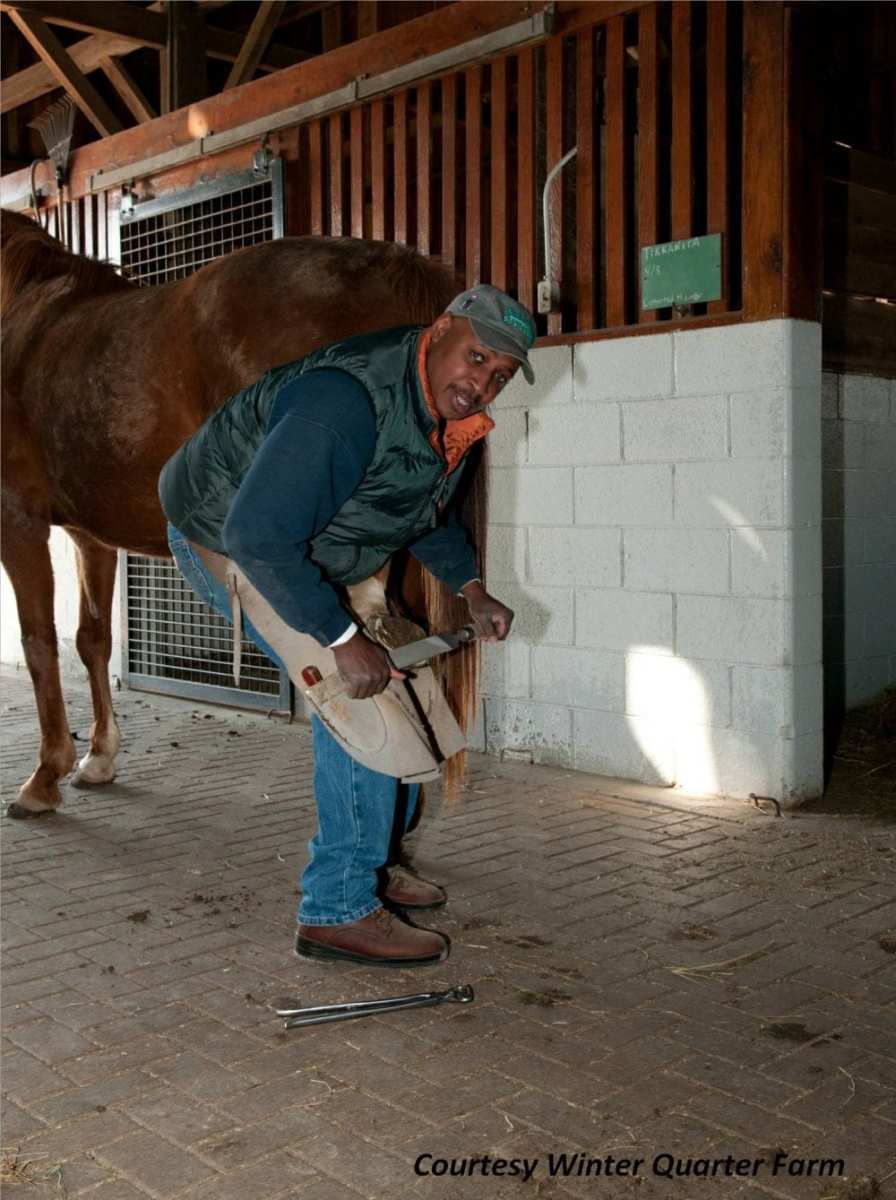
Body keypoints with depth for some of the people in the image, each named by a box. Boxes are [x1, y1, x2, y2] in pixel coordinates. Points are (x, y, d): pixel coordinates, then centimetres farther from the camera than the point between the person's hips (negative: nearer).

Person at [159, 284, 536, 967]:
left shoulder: (450, 417, -6)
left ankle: (370, 861, 30)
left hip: (308, 548, 9)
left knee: (391, 687, 13)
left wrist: (471, 588, -1)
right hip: (230, 545, -9)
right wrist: (344, 638, -37)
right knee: (363, 702, -15)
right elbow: (259, 536, -40)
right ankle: (338, 911, -5)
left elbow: (430, 511, 14)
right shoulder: (346, 400, -36)